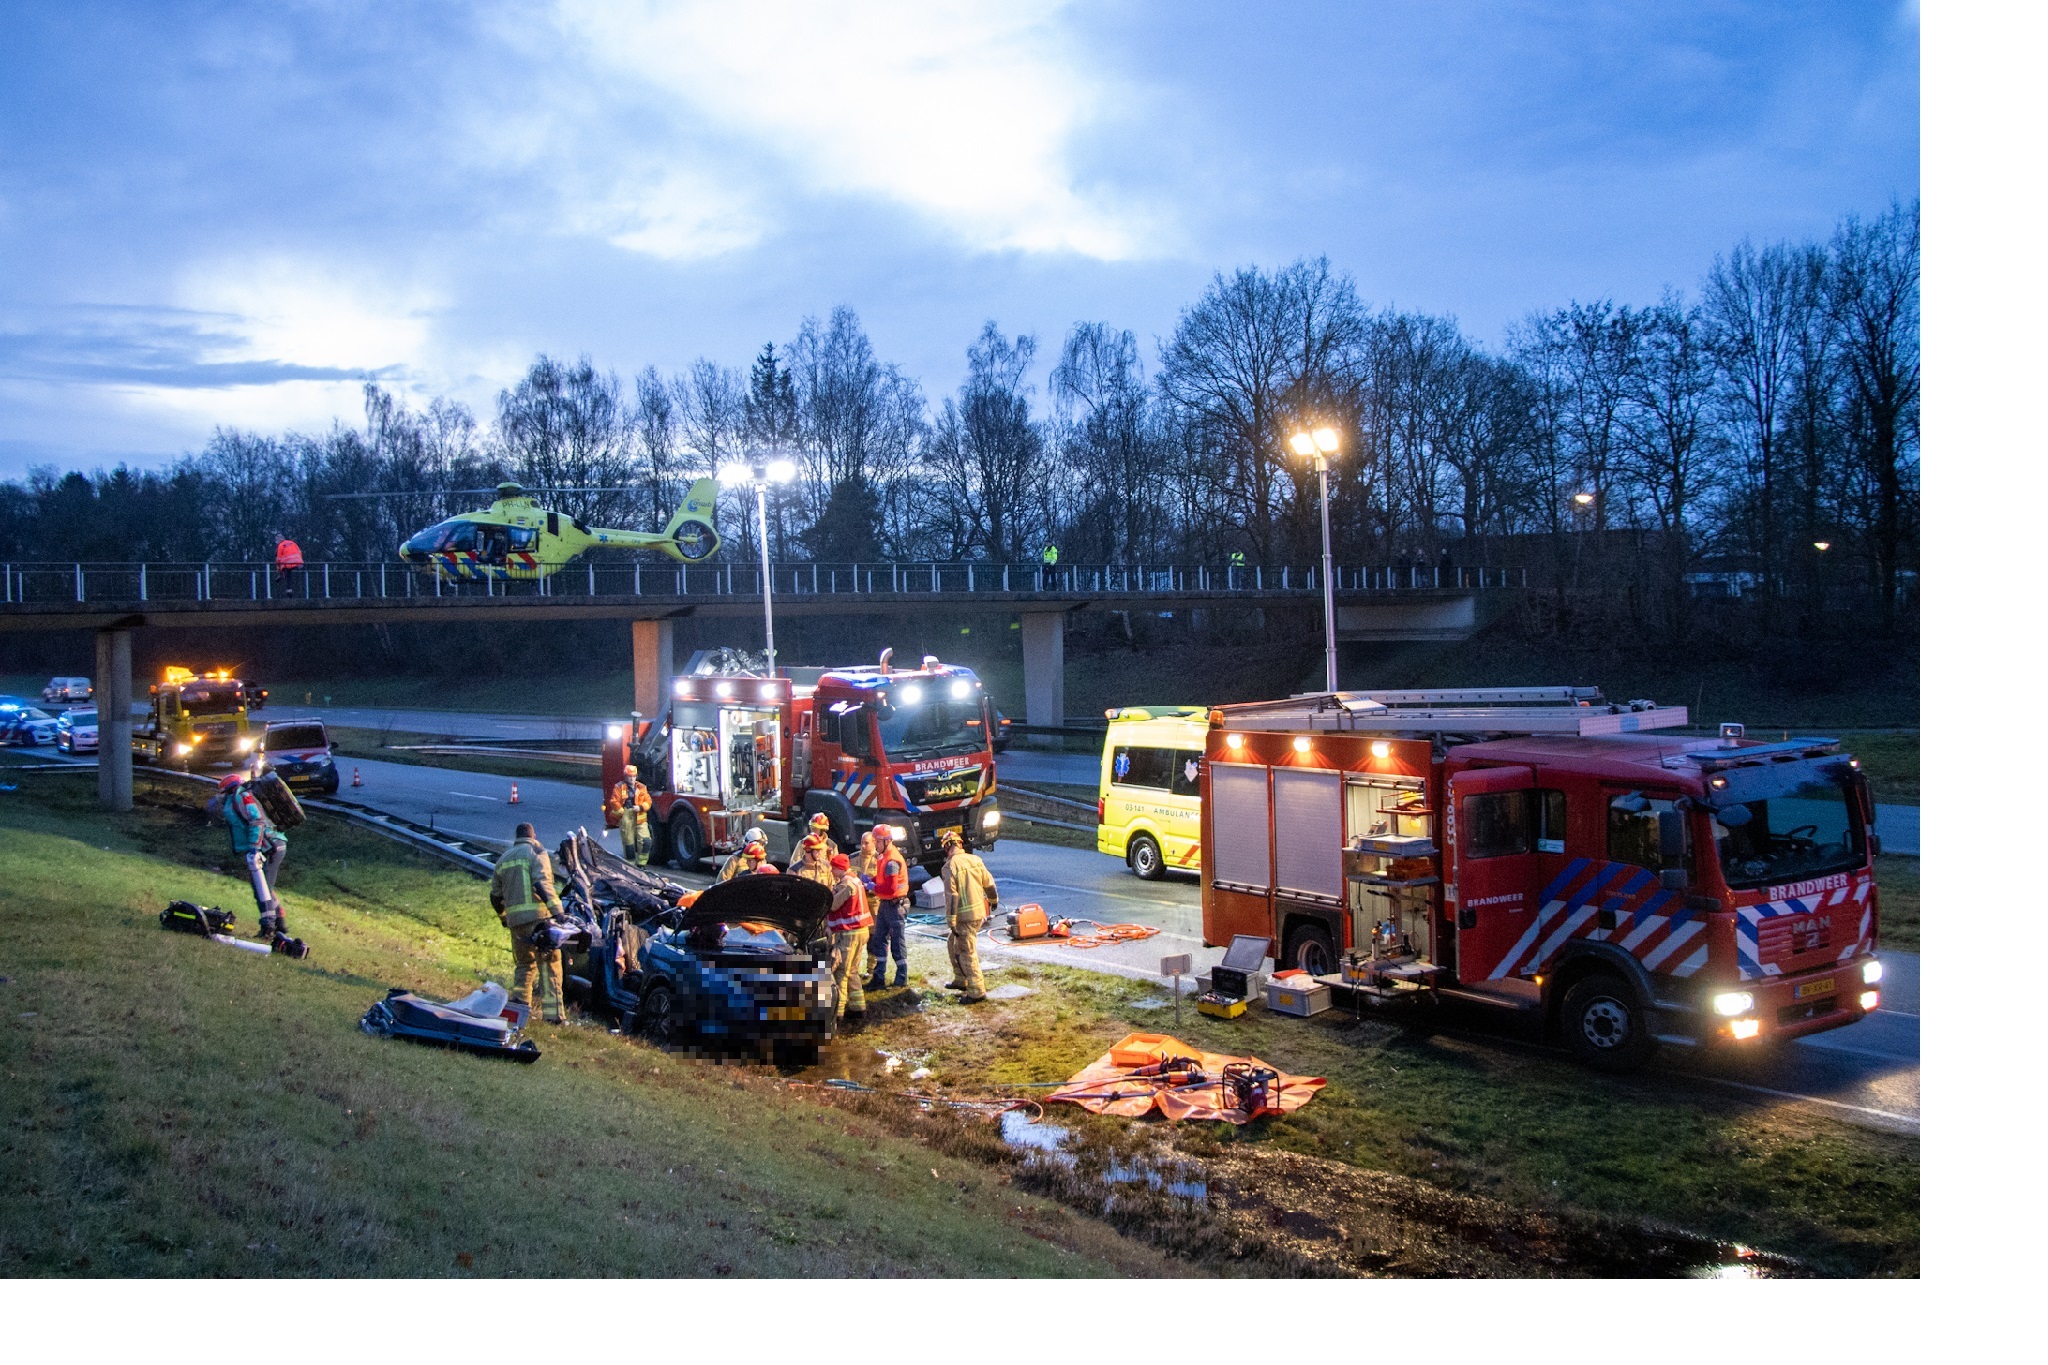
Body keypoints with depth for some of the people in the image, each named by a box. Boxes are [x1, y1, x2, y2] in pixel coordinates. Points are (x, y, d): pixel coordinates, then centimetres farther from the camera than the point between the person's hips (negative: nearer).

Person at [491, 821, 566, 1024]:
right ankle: (552, 1013, -8)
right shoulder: (536, 852, 1)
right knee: (549, 965, -3)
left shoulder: (503, 859, 20)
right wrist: (556, 911, -20)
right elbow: (542, 883, -15)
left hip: (515, 920, 5)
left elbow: (495, 896, 23)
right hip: (539, 915, -5)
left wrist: (503, 918, 38)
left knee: (524, 964, 20)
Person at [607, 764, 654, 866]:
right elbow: (614, 802, -2)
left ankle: (641, 863, -3)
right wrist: (622, 813, -8)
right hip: (626, 819, -2)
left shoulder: (642, 787, 12)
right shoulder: (619, 787, 2)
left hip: (640, 819, 2)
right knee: (628, 843, 3)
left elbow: (648, 801, 8)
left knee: (646, 841, -11)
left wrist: (641, 807, -10)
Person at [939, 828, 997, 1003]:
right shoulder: (975, 860, 5)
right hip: (980, 911, 8)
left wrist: (951, 922, -15)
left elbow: (951, 896, -19)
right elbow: (989, 884, 14)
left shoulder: (950, 866, -15)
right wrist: (993, 900, 34)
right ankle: (961, 980, 34)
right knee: (954, 945, 24)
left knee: (967, 953, -1)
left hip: (965, 916, -8)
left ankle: (977, 991, 1)